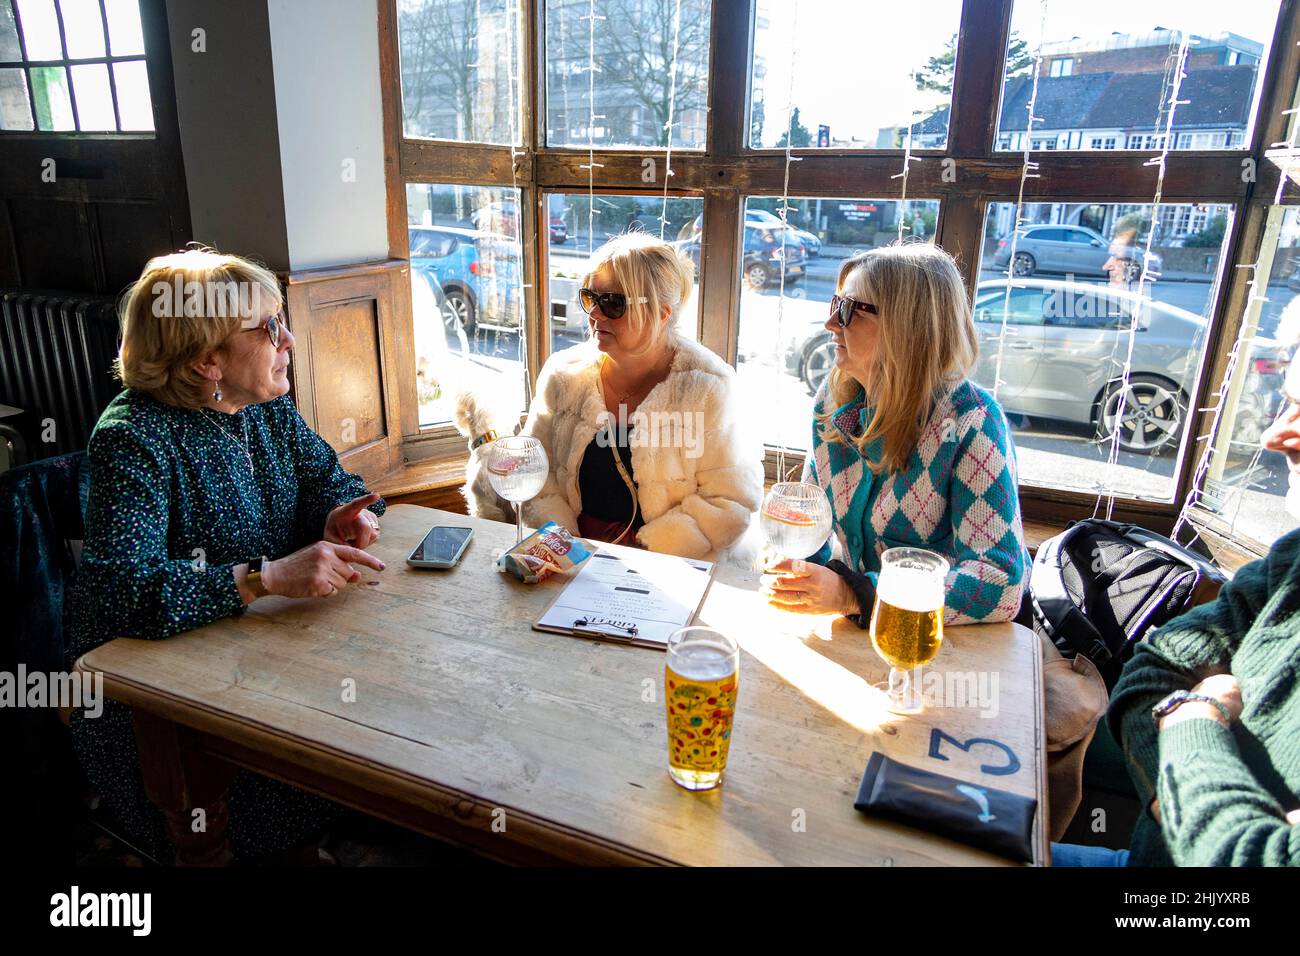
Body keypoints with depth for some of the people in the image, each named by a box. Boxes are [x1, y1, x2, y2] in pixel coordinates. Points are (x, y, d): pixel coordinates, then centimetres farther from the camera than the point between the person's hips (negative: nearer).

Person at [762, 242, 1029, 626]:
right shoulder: (833, 398, -1)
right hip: (854, 626, 4)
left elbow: (1001, 585, -23)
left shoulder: (971, 424, -18)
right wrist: (791, 571, -11)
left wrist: (851, 596, -31)